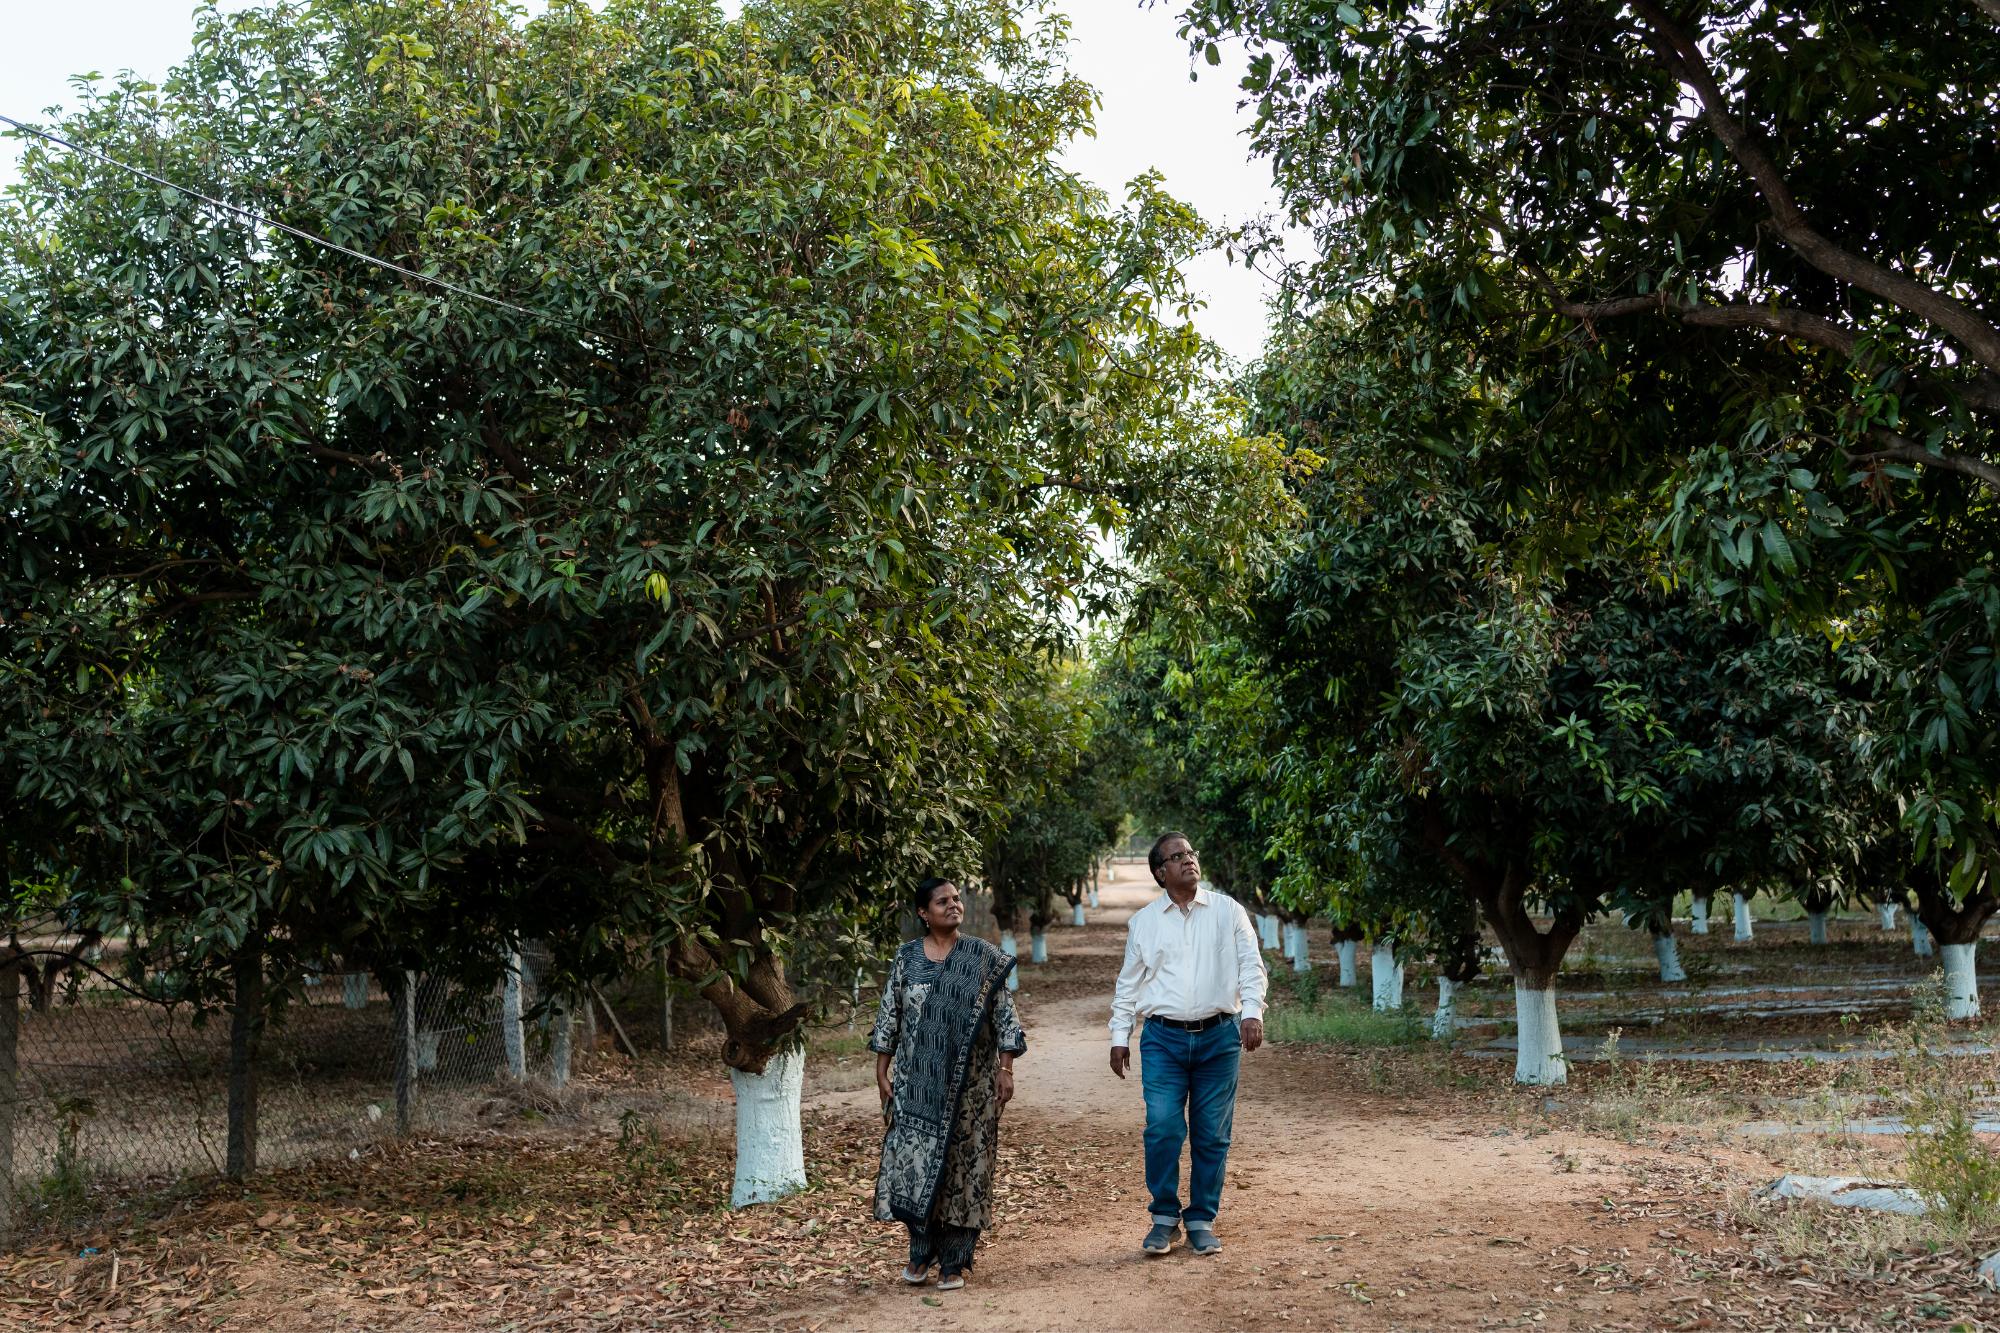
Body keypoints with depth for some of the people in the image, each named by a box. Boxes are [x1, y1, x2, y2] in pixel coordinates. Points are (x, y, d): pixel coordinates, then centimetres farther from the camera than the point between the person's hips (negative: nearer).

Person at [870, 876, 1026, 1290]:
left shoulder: (983, 957, 0)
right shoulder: (906, 958, 3)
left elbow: (1004, 1015, 1)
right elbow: (888, 1017, 6)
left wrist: (1005, 1069, -5)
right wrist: (882, 1071, 3)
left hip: (969, 1084, -1)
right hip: (918, 1084, 1)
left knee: (962, 1163, 2)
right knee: (914, 1161, -1)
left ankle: (954, 1262, 12)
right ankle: (921, 1253, 17)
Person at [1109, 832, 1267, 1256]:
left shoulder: (1227, 911, 6)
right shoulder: (1143, 921, 8)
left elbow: (1251, 965, 3)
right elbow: (1128, 983, 12)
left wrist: (1253, 1012, -11)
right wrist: (1119, 1036, 8)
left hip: (1219, 1036, 0)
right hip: (1163, 1038, 0)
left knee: (1212, 1135, 3)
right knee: (1162, 1129, -10)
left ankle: (1202, 1221, 15)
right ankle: (1165, 1217, 5)